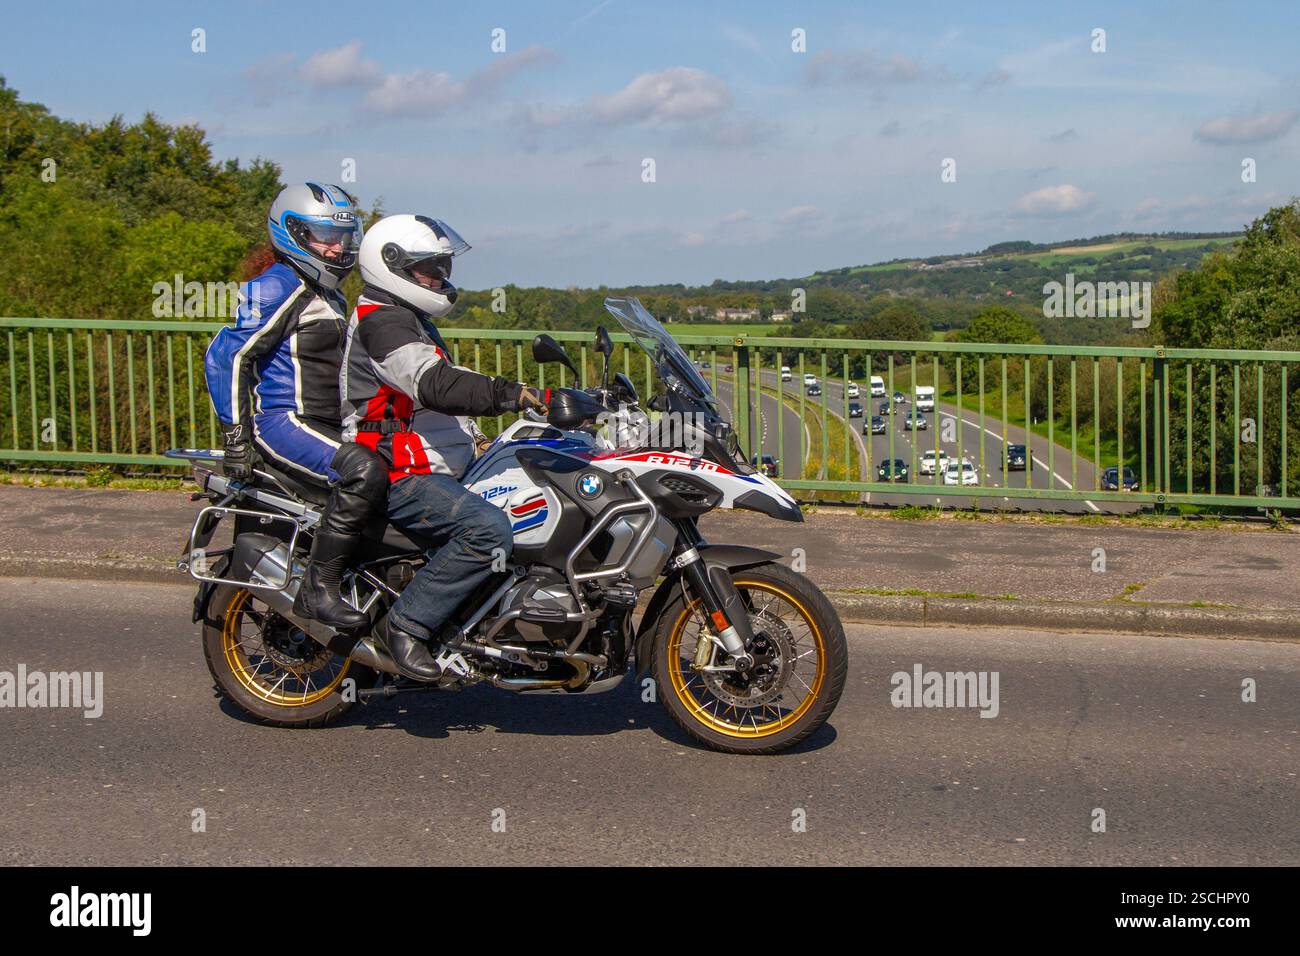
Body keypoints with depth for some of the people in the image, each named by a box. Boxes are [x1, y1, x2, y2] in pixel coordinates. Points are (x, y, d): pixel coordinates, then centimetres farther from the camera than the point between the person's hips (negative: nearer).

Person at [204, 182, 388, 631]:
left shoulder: (331, 298, 21)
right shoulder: (278, 287, -9)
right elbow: (226, 356, -15)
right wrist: (237, 437, -18)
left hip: (327, 424, 10)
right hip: (282, 422, -10)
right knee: (364, 471, -33)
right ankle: (318, 588, -28)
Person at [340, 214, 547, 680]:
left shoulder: (411, 320, 22)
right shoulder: (381, 321, -14)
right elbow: (436, 385, -30)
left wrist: (475, 438, 23)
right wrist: (513, 394, -35)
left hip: (428, 468, 11)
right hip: (397, 477, -11)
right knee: (489, 529, -31)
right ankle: (406, 624, -20)